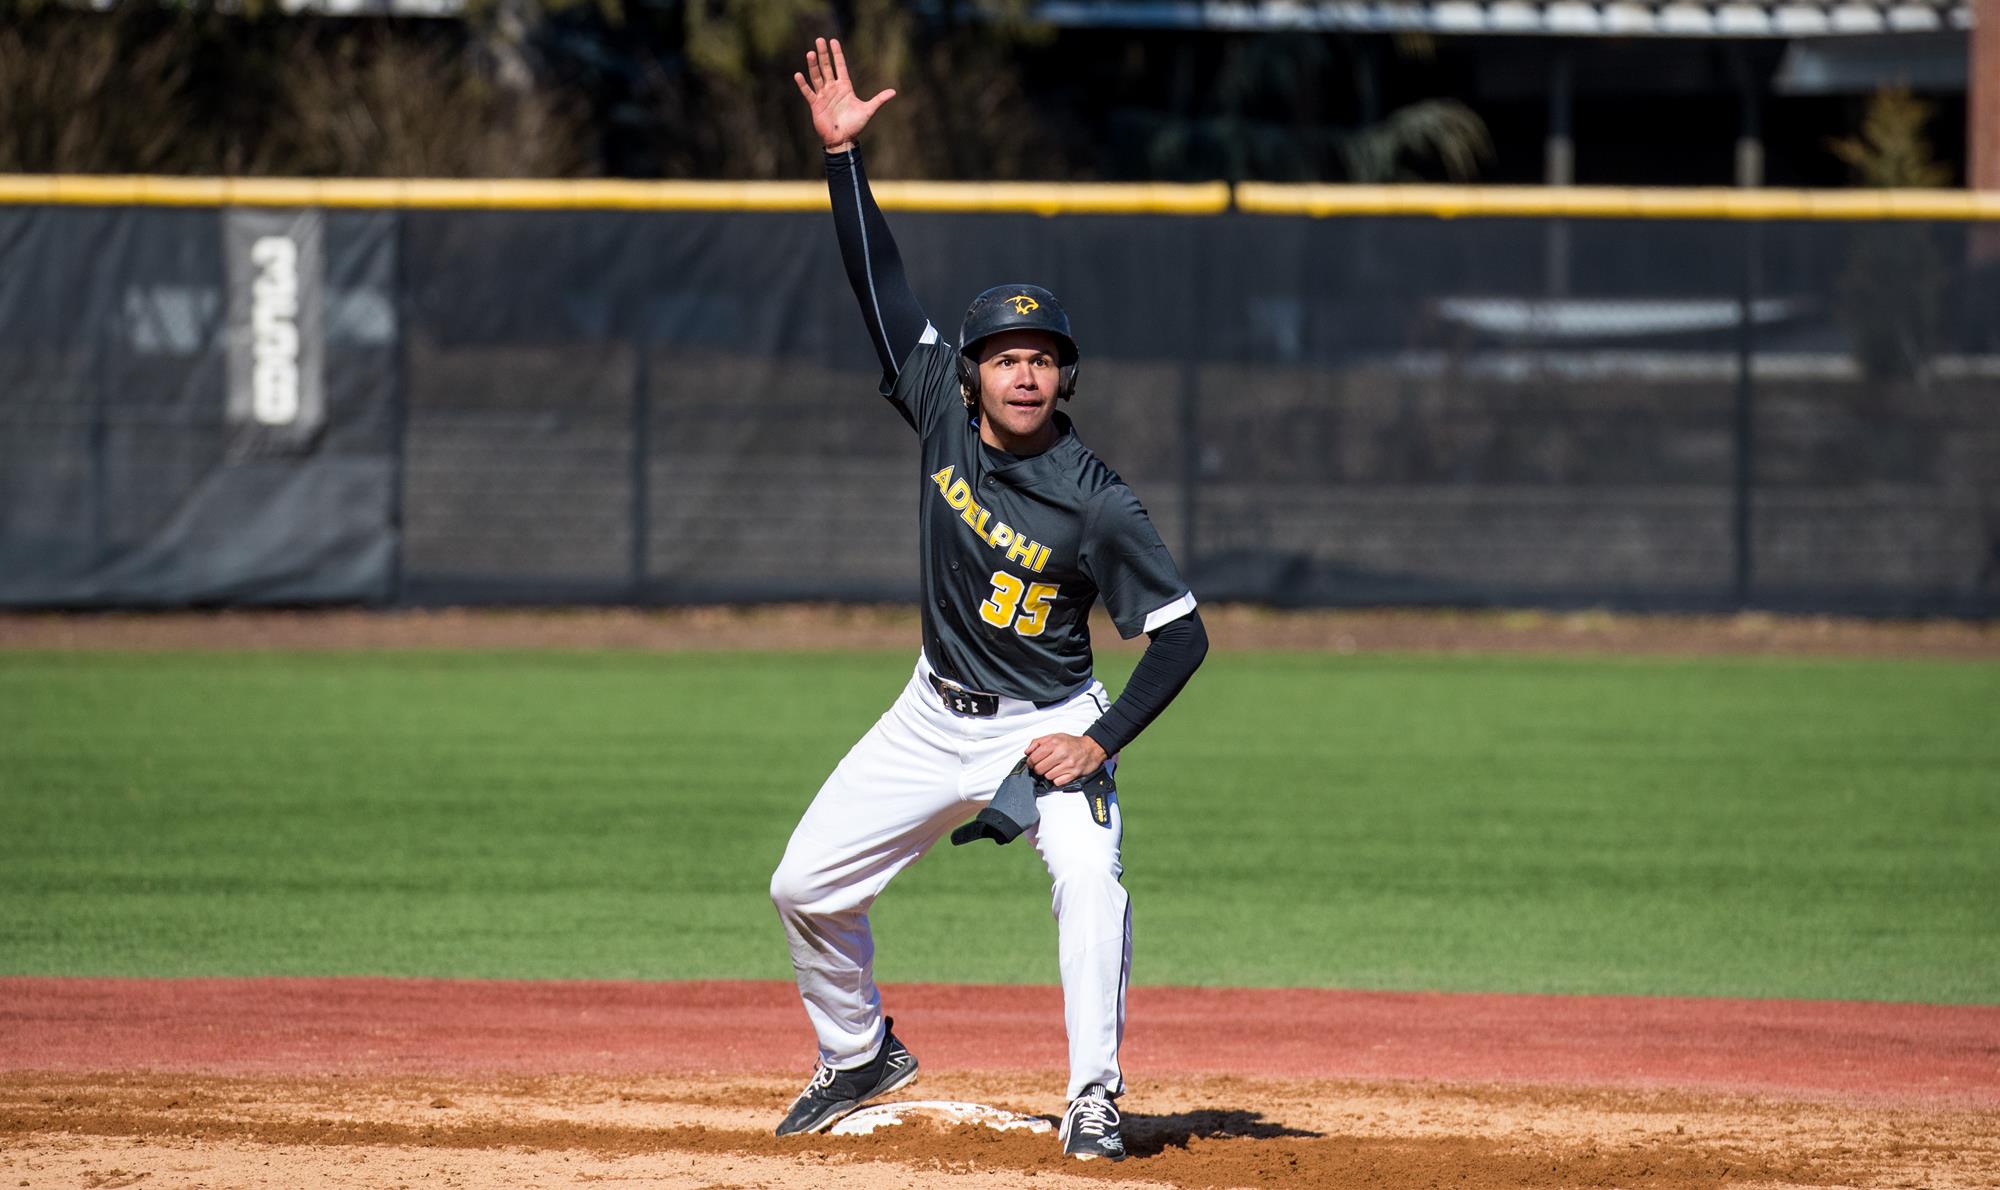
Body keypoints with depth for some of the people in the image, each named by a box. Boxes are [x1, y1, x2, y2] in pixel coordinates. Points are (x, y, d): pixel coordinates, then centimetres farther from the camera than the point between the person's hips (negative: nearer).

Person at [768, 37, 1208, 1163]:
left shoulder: (1098, 504, -21)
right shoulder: (943, 415, -9)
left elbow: (1183, 634, -18)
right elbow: (882, 284, -4)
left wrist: (1103, 741, -28)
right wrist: (844, 152, -10)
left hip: (1050, 725, -5)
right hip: (936, 719, 5)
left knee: (1091, 879, -30)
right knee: (806, 887, 6)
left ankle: (1095, 1101, -27)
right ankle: (860, 1052, 30)